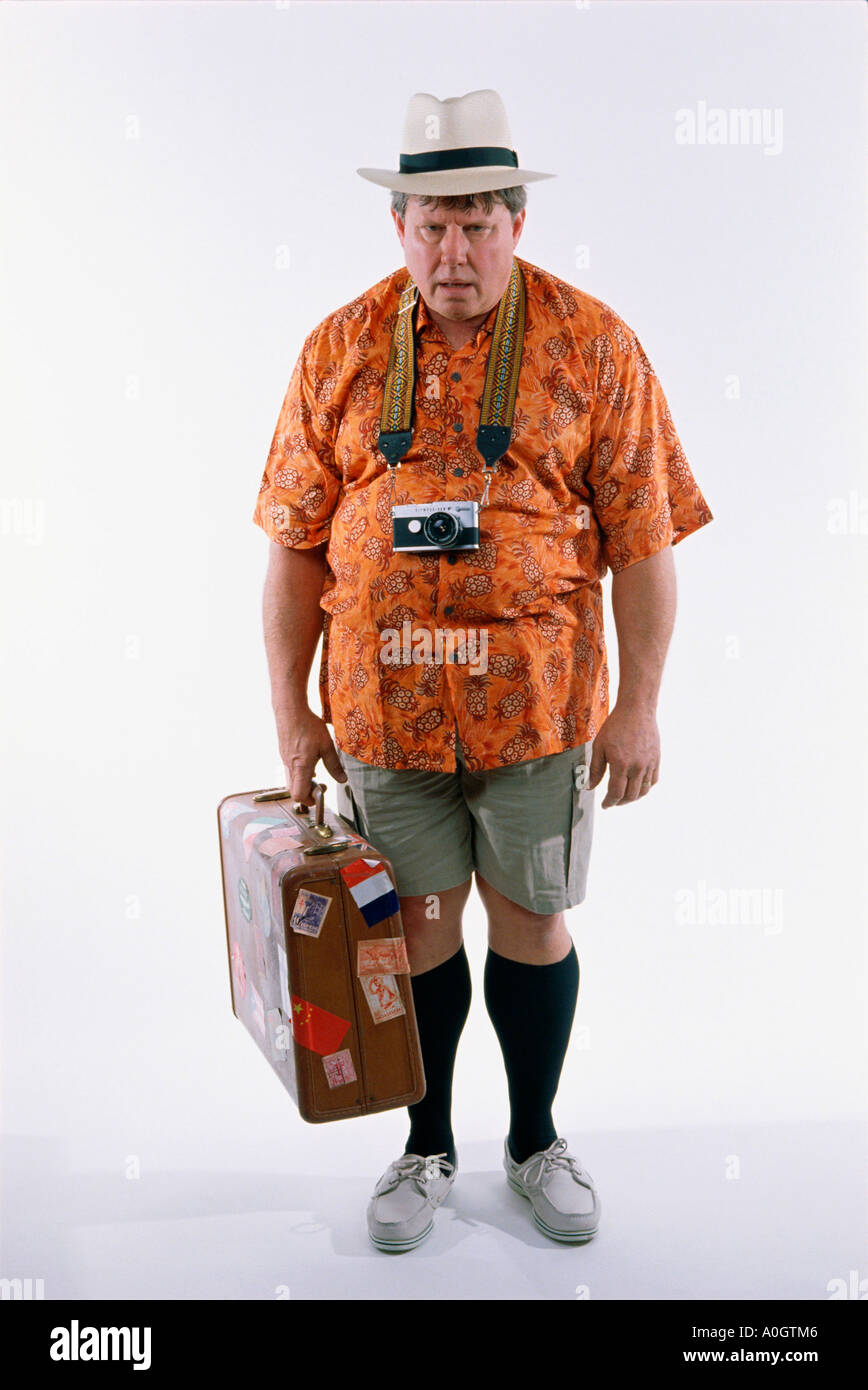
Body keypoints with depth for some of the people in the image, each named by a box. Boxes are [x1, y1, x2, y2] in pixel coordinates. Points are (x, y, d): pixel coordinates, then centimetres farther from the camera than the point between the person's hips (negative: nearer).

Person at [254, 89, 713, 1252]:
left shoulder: (594, 346, -3)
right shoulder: (341, 350, 1)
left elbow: (644, 541, -3)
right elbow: (295, 542, 3)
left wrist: (639, 705, -7)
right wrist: (291, 710, 2)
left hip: (538, 705, -1)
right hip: (383, 707, 1)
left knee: (533, 922, 11)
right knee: (417, 924, 12)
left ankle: (536, 1140, 34)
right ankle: (428, 1146, 33)